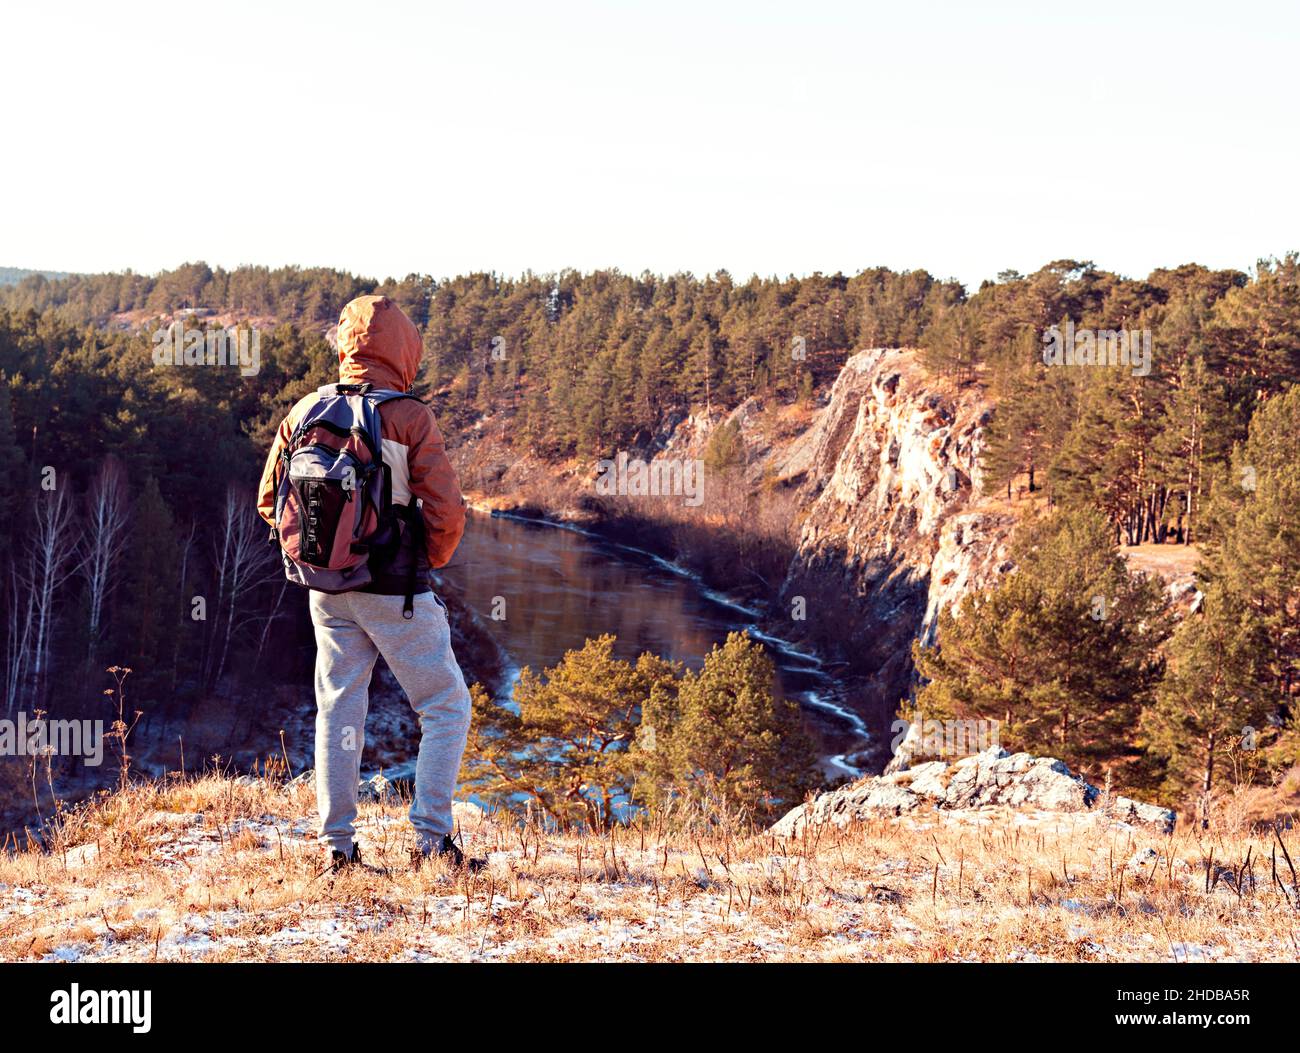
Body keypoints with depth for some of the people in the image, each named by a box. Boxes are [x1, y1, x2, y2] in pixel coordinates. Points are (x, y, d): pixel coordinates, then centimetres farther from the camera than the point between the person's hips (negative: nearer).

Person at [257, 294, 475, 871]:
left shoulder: (304, 412, 1)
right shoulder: (409, 417, -13)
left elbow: (270, 501, 9)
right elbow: (446, 512, -15)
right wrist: (430, 559, 5)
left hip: (327, 588, 5)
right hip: (395, 592, -5)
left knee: (338, 709, 14)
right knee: (447, 706, 7)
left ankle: (337, 842, 14)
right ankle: (431, 834, 1)